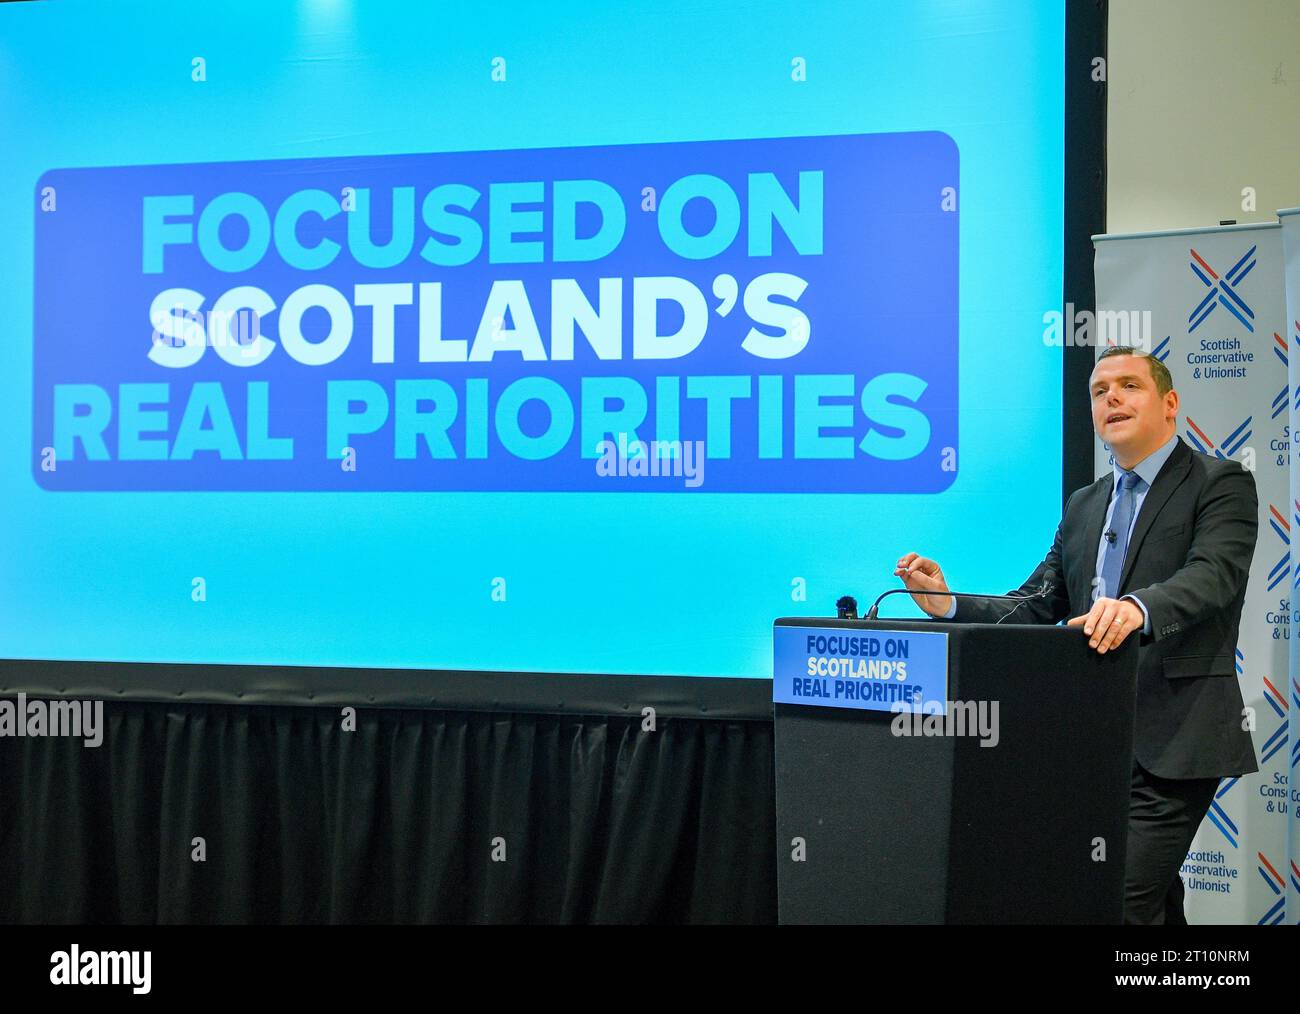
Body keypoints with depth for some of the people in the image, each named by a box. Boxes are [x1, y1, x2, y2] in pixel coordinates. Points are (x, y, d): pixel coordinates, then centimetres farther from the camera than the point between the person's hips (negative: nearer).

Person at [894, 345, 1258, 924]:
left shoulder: (1220, 484, -3)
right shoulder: (1084, 505, 18)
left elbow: (1211, 576, -21)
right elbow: (1036, 607, 13)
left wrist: (1138, 607, -41)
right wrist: (950, 606, -4)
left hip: (1175, 741, -7)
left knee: (1123, 902, -13)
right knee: (1157, 901, 16)